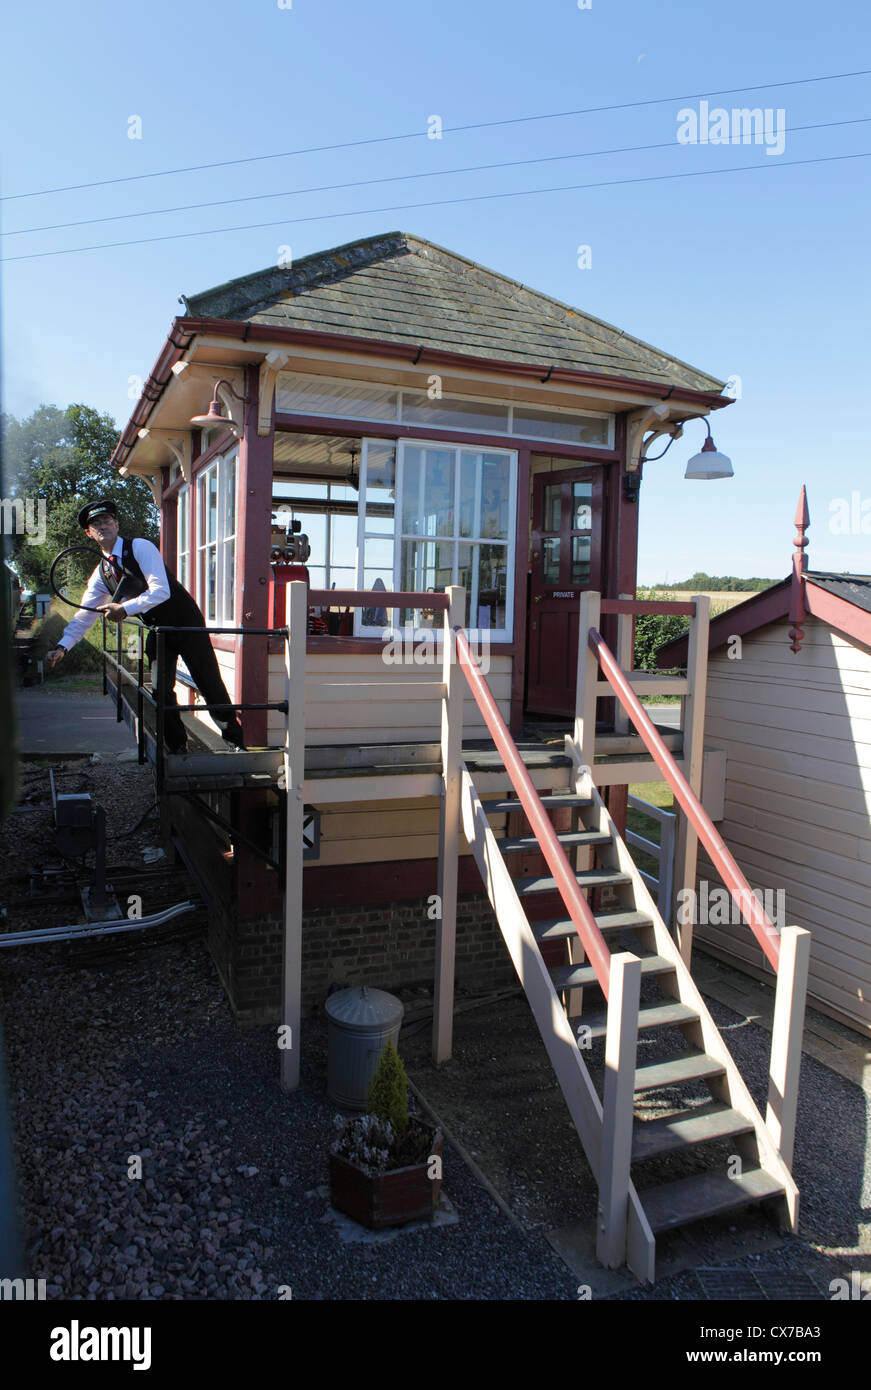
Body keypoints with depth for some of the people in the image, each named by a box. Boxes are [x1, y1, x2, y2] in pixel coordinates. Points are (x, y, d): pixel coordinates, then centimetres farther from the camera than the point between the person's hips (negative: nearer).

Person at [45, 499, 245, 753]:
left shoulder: (140, 547, -13)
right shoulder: (101, 575, 5)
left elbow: (161, 591, -24)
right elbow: (84, 615, 6)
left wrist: (124, 609, -29)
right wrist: (62, 646, -6)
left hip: (187, 626, -6)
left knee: (210, 685, -1)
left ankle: (236, 741, 14)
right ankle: (178, 748, 12)